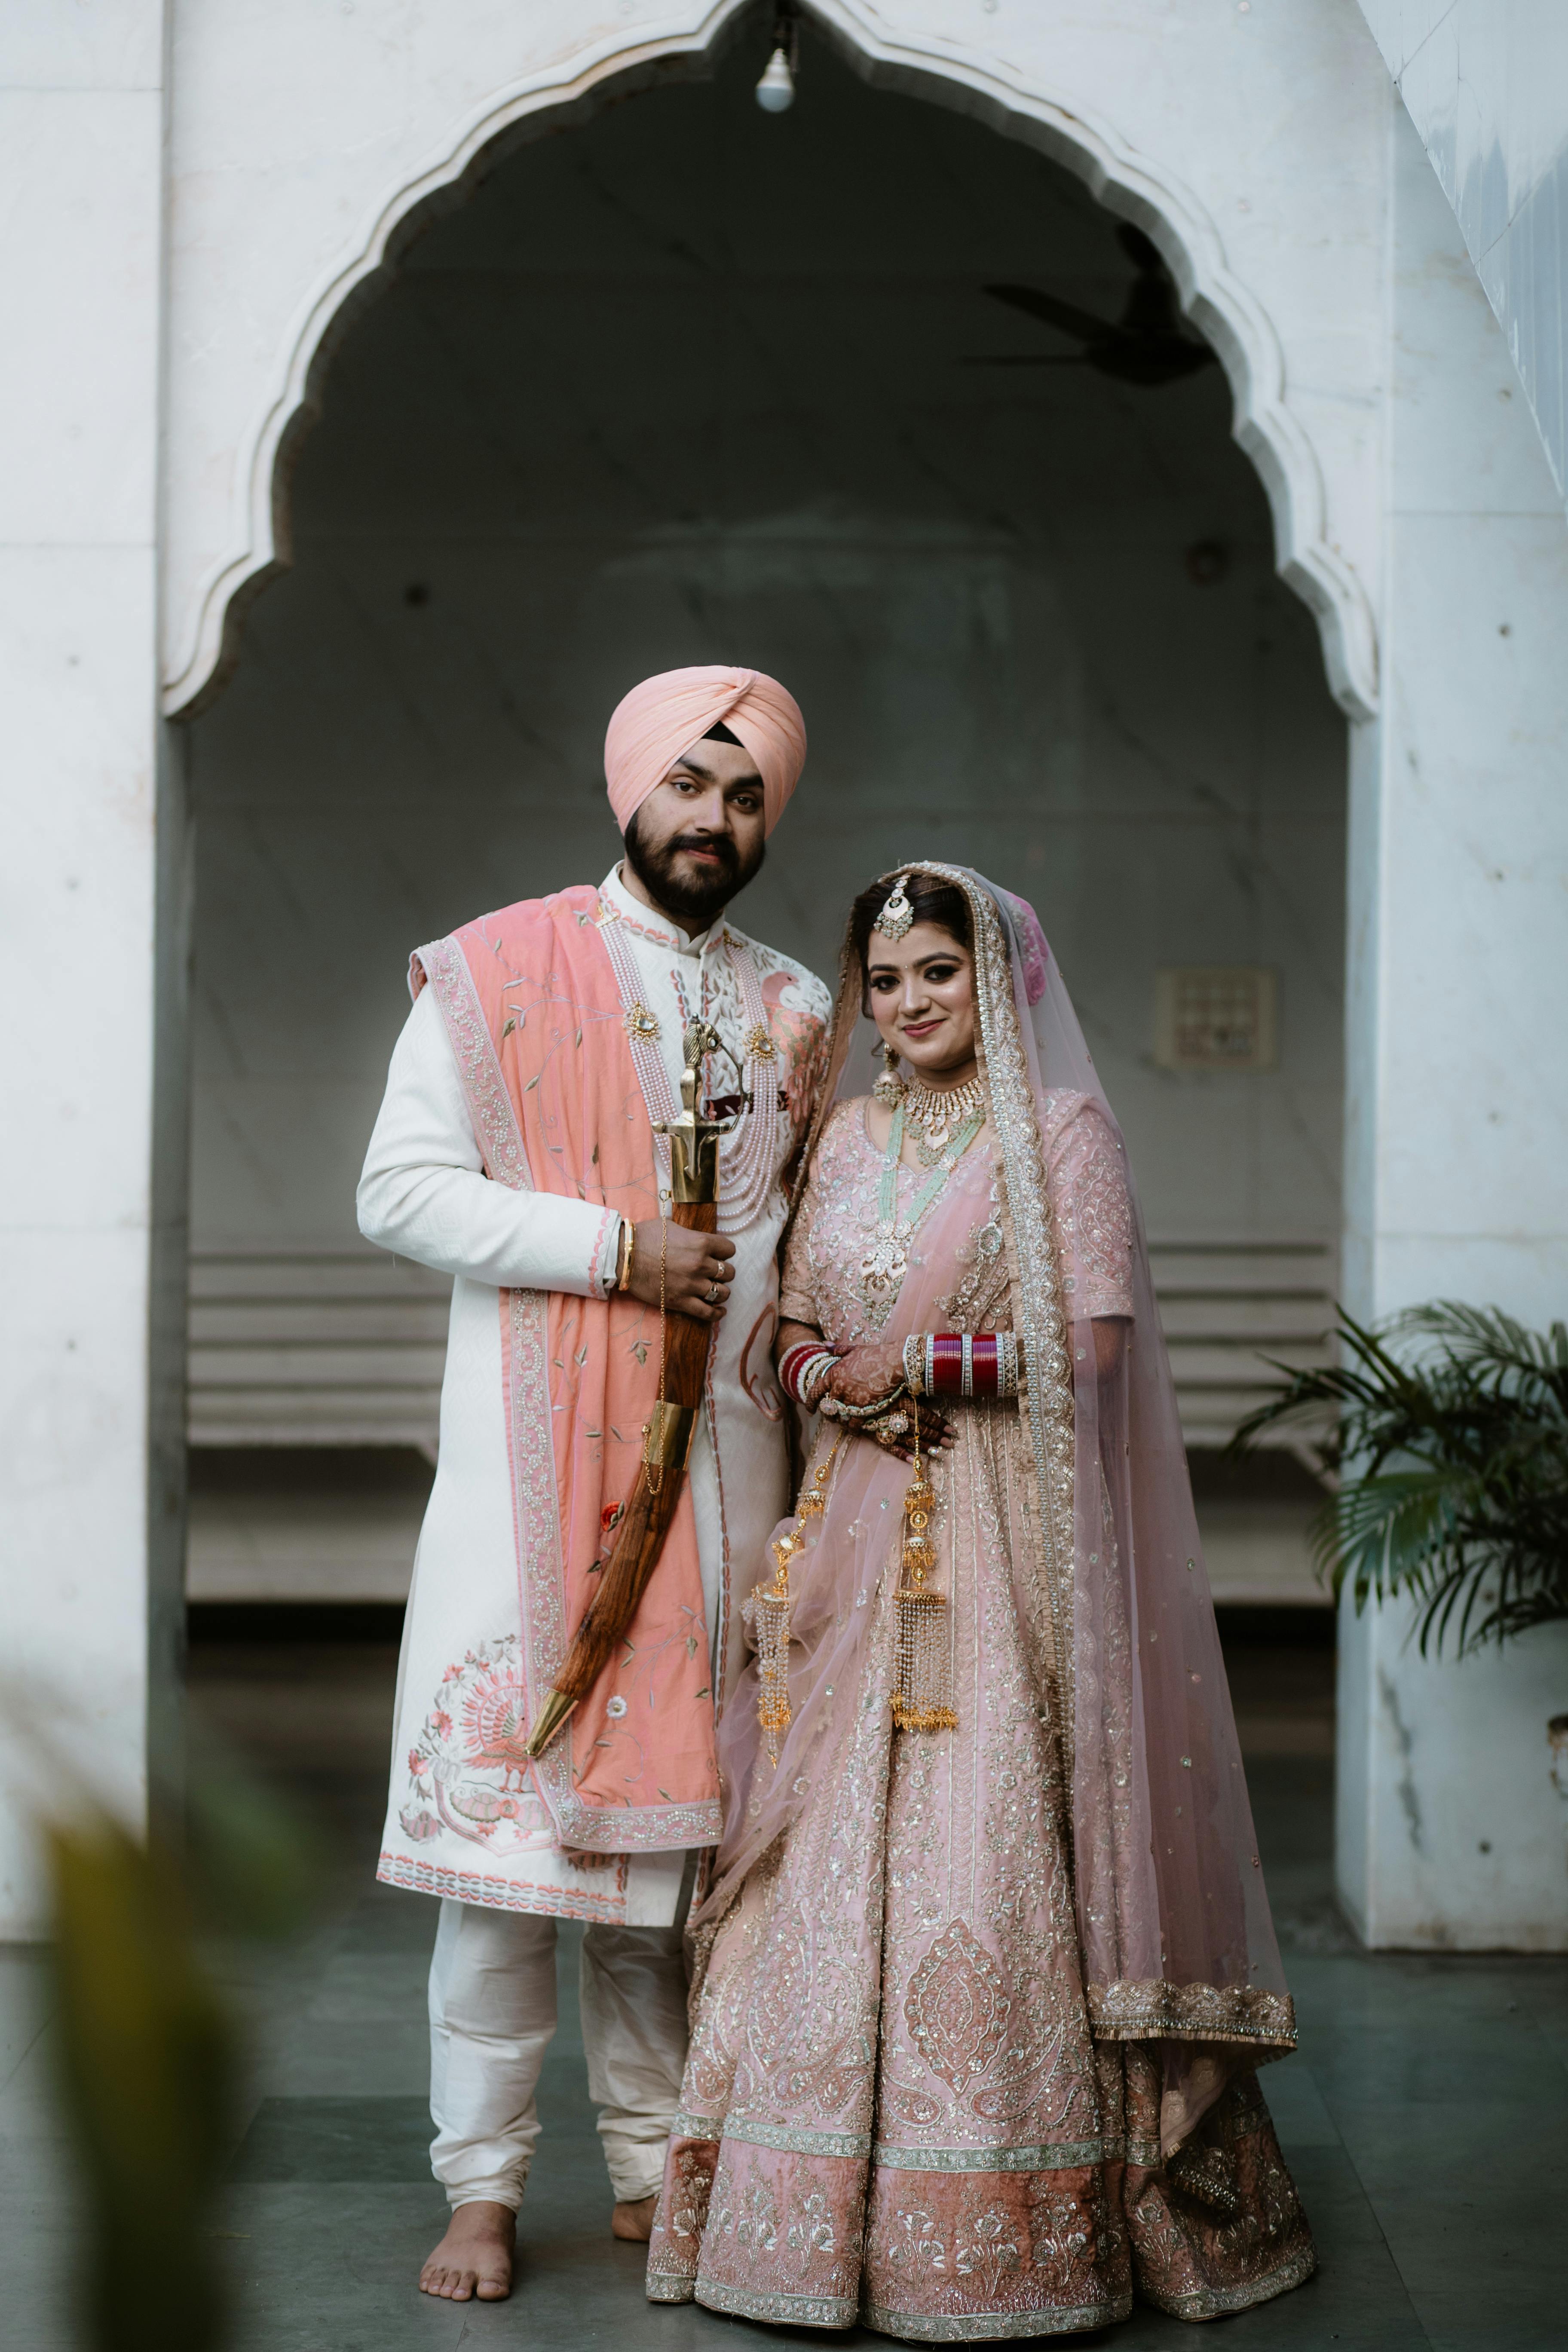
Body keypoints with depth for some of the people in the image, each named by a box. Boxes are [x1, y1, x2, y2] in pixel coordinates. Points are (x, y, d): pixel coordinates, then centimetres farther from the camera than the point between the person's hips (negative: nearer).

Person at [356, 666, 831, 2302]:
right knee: (506, 1791, -5)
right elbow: (400, 1191, -5)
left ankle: (656, 2166, 16)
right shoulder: (494, 974, 2)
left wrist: (788, 1314, 1)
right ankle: (482, 2185, 4)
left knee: (678, 1796, 6)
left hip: (721, 1461, 4)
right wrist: (613, 1249, -12)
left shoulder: (790, 1012, 15)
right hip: (535, 1456, -4)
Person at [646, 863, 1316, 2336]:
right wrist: (824, 1377, -4)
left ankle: (1005, 2222, -1)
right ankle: (828, 2203, 9)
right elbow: (798, 1322, 17)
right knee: (834, 1841, 2)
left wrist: (928, 1362, -11)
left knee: (988, 1839, -9)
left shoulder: (1058, 1129, 0)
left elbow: (1094, 1337, -7)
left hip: (1005, 1536, -5)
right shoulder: (848, 1134, 16)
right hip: (860, 1527, 5)